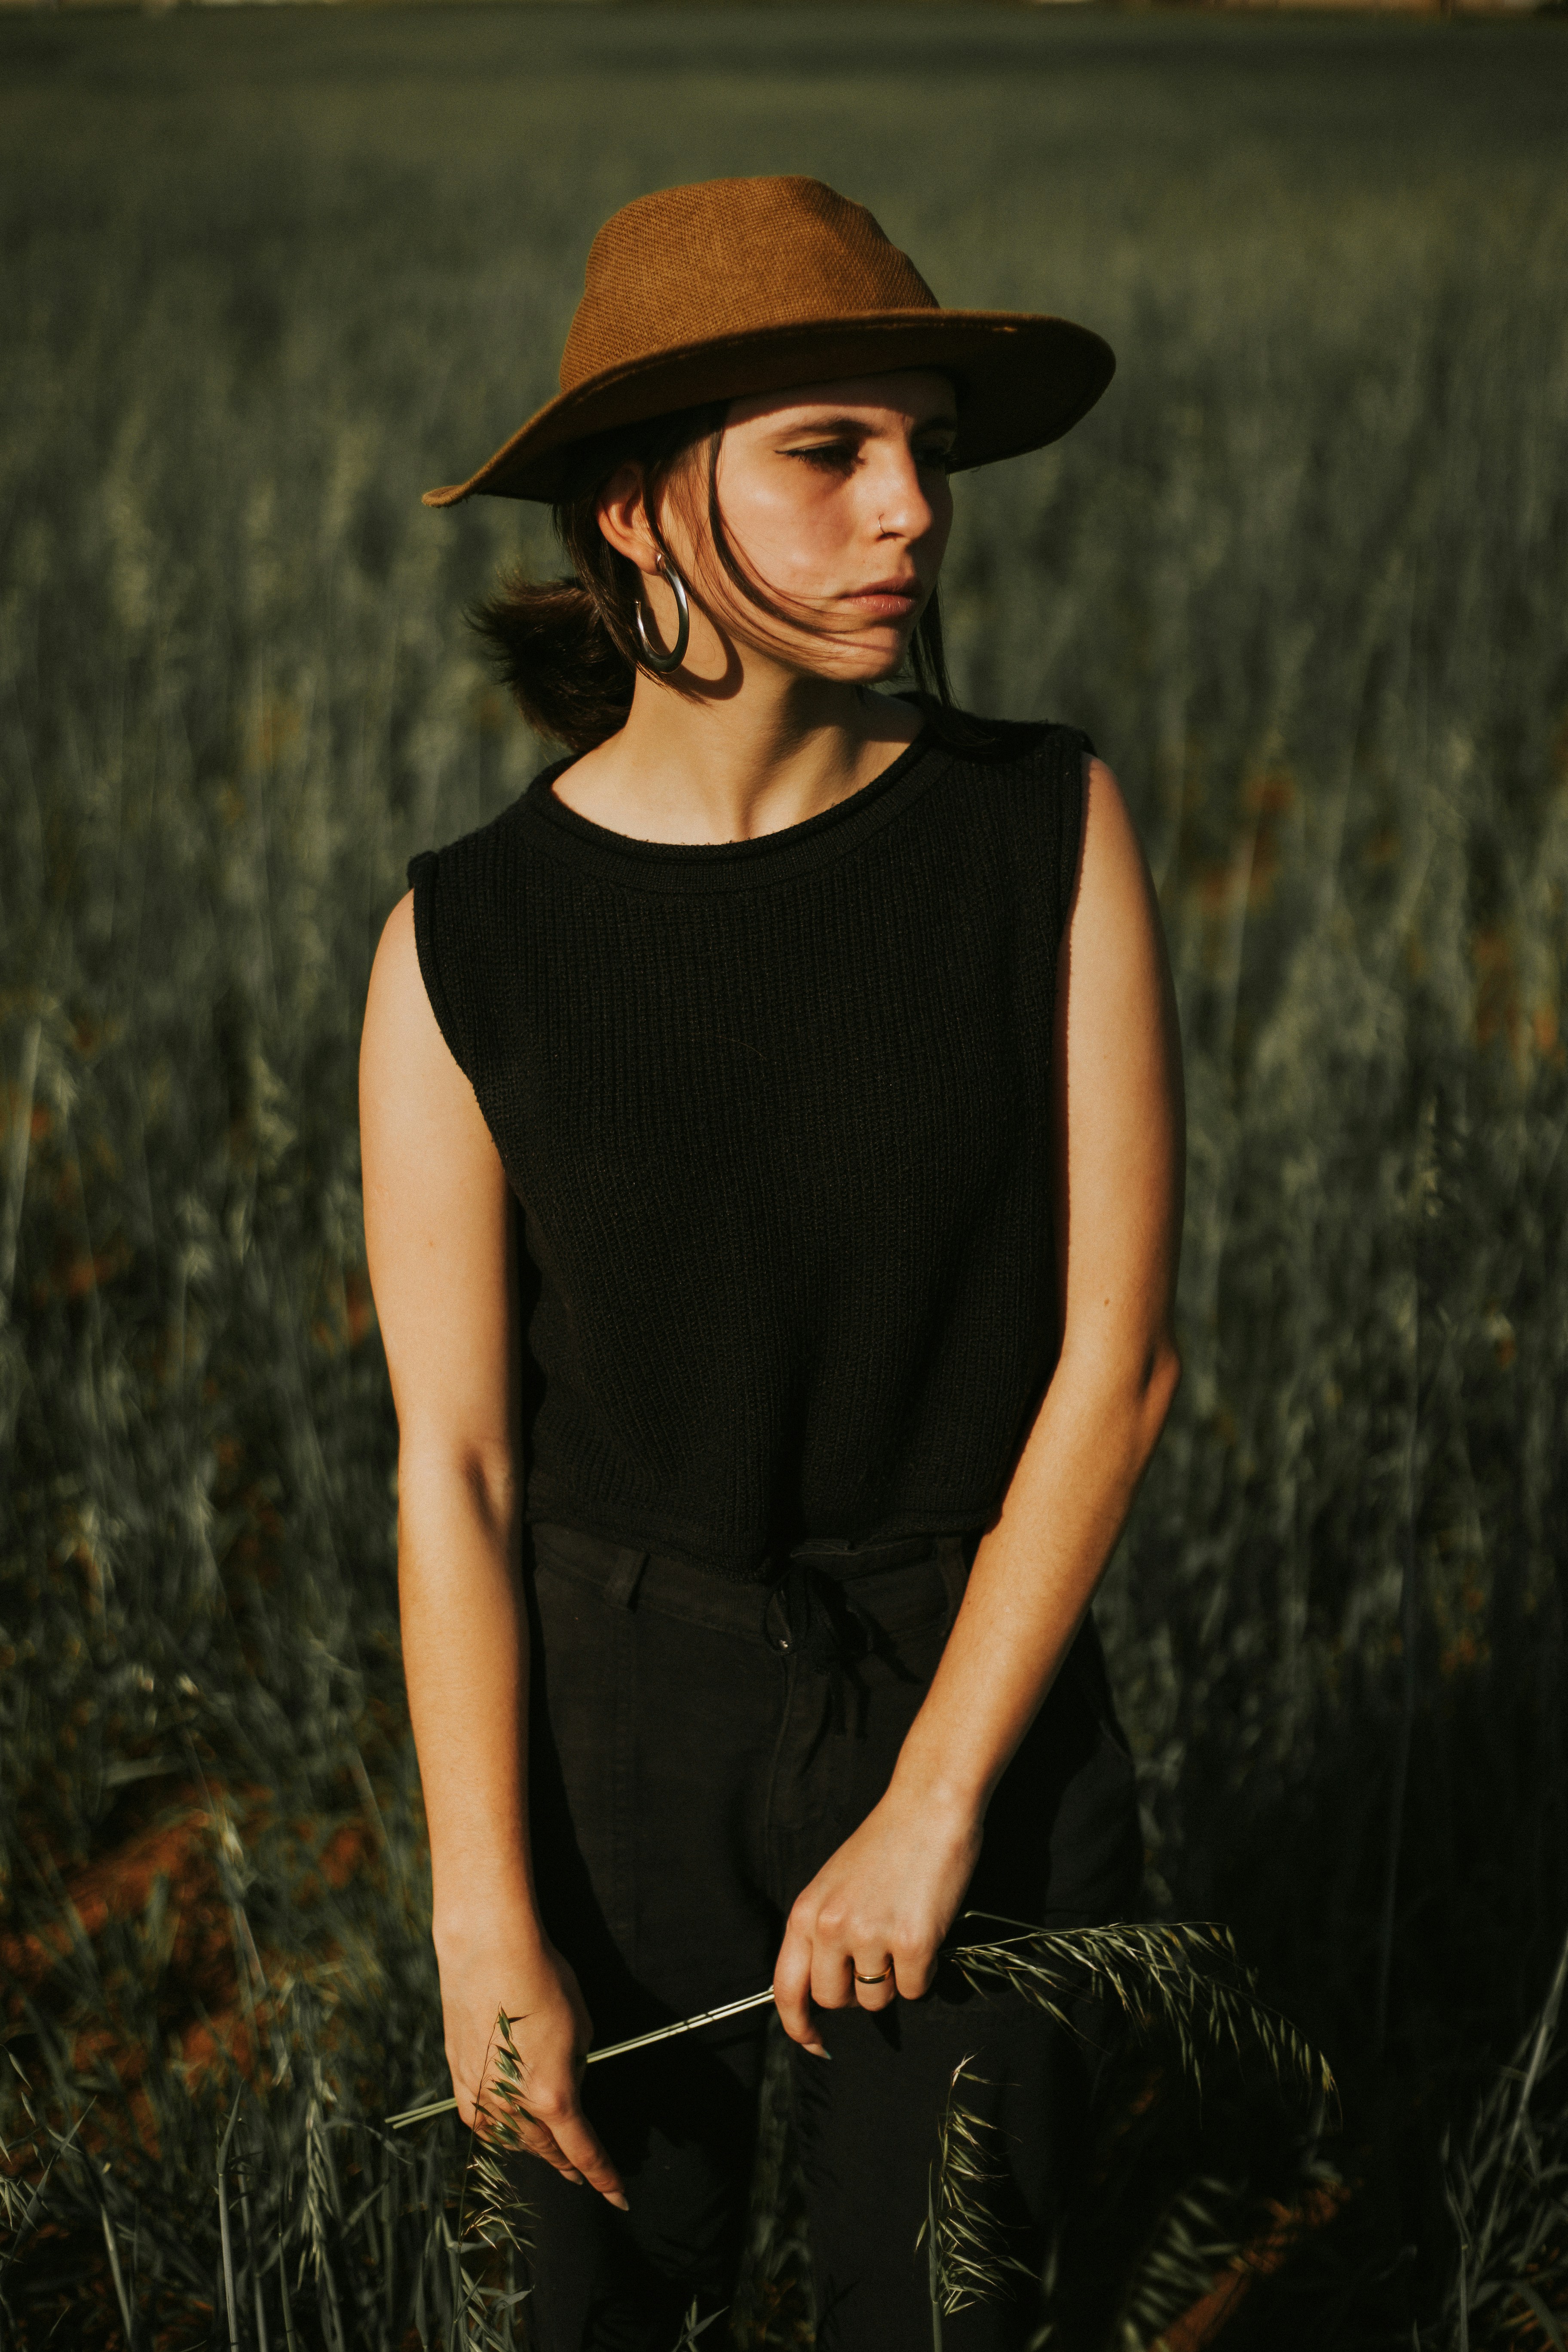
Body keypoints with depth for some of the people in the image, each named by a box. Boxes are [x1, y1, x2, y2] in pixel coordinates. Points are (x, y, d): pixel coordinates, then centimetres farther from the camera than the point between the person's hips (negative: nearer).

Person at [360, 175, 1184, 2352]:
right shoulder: (462, 950, -13)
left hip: (978, 1690, 0)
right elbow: (451, 1463, -10)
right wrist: (486, 1924, -13)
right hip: (614, 1708, 1)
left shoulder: (1050, 831, -14)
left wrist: (935, 1807, -15)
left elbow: (1120, 1356, -14)